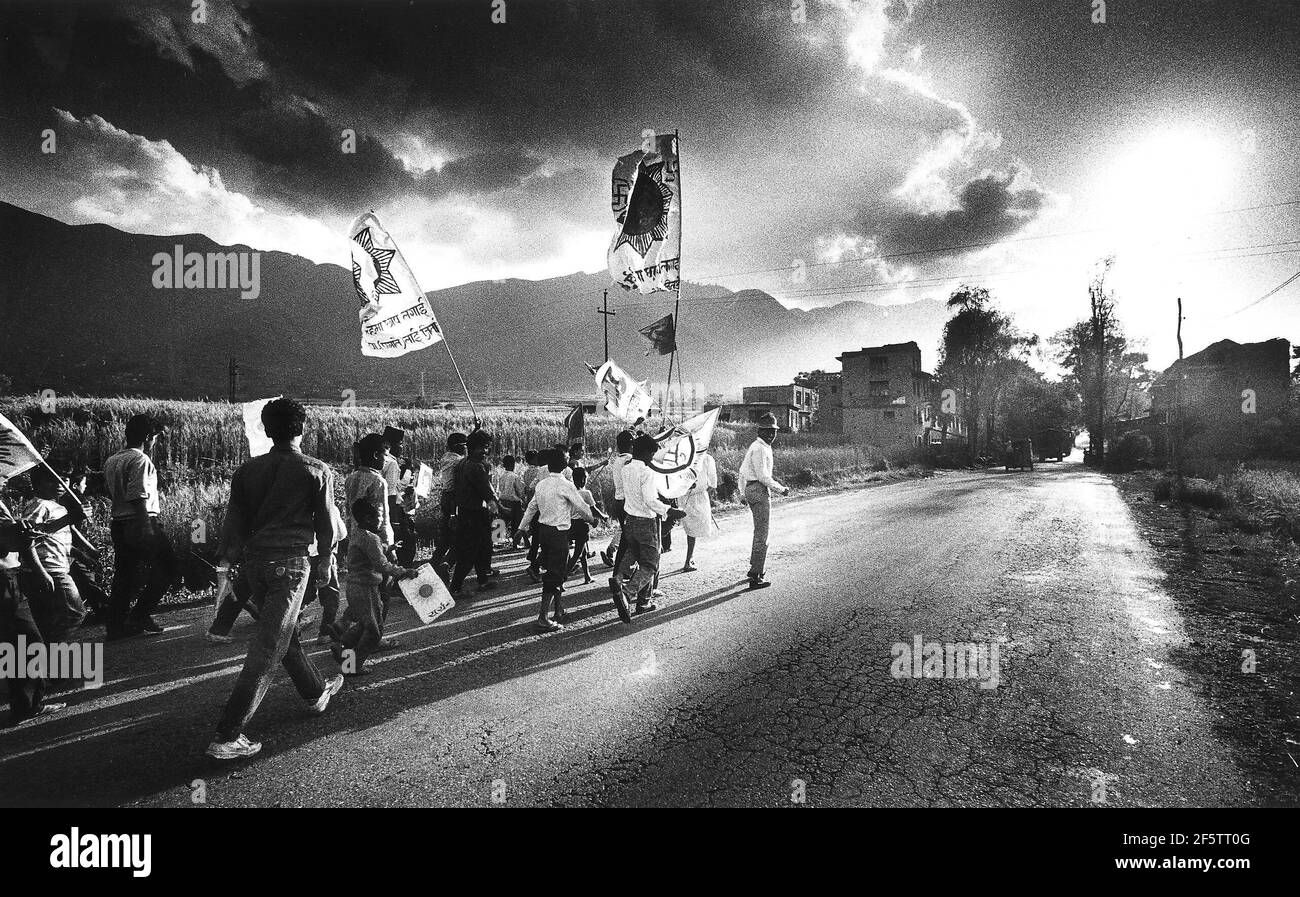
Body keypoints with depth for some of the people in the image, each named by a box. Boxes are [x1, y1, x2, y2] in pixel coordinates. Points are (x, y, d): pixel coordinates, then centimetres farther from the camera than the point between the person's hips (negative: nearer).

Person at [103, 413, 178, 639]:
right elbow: (139, 497, -20)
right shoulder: (141, 460, -13)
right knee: (166, 567, 5)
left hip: (118, 523, 9)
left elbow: (109, 492, 15)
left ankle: (116, 625, 16)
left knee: (123, 574, 13)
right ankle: (141, 614, 2)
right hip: (140, 522, -9)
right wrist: (148, 529, -22)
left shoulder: (111, 461, 14)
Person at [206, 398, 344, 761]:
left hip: (254, 560, 6)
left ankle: (316, 691, 43)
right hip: (292, 561, -6)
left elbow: (235, 517, 3)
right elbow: (325, 523, 0)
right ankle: (227, 737, -3)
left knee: (285, 632, 22)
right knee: (268, 648, -3)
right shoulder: (315, 470, -5)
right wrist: (323, 563, 11)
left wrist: (225, 558, 6)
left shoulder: (248, 469, 5)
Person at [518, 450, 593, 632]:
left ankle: (559, 610, 29)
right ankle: (542, 619, -6)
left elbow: (531, 507, 12)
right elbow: (582, 507, -6)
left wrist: (522, 528, 23)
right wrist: (591, 519, 14)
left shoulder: (541, 484, 5)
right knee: (555, 574, -4)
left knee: (553, 571, 18)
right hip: (558, 533, -7)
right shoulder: (565, 485, -14)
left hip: (543, 530, 7)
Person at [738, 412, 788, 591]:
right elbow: (763, 476, -20)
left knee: (760, 532, 21)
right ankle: (756, 577, -5)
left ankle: (755, 569, 32)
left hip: (751, 490, 11)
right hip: (759, 491, -11)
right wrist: (781, 489, -13)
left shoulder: (755, 446, 18)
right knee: (761, 534, -7)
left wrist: (743, 494, 21)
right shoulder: (759, 448, -15)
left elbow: (742, 471, 21)